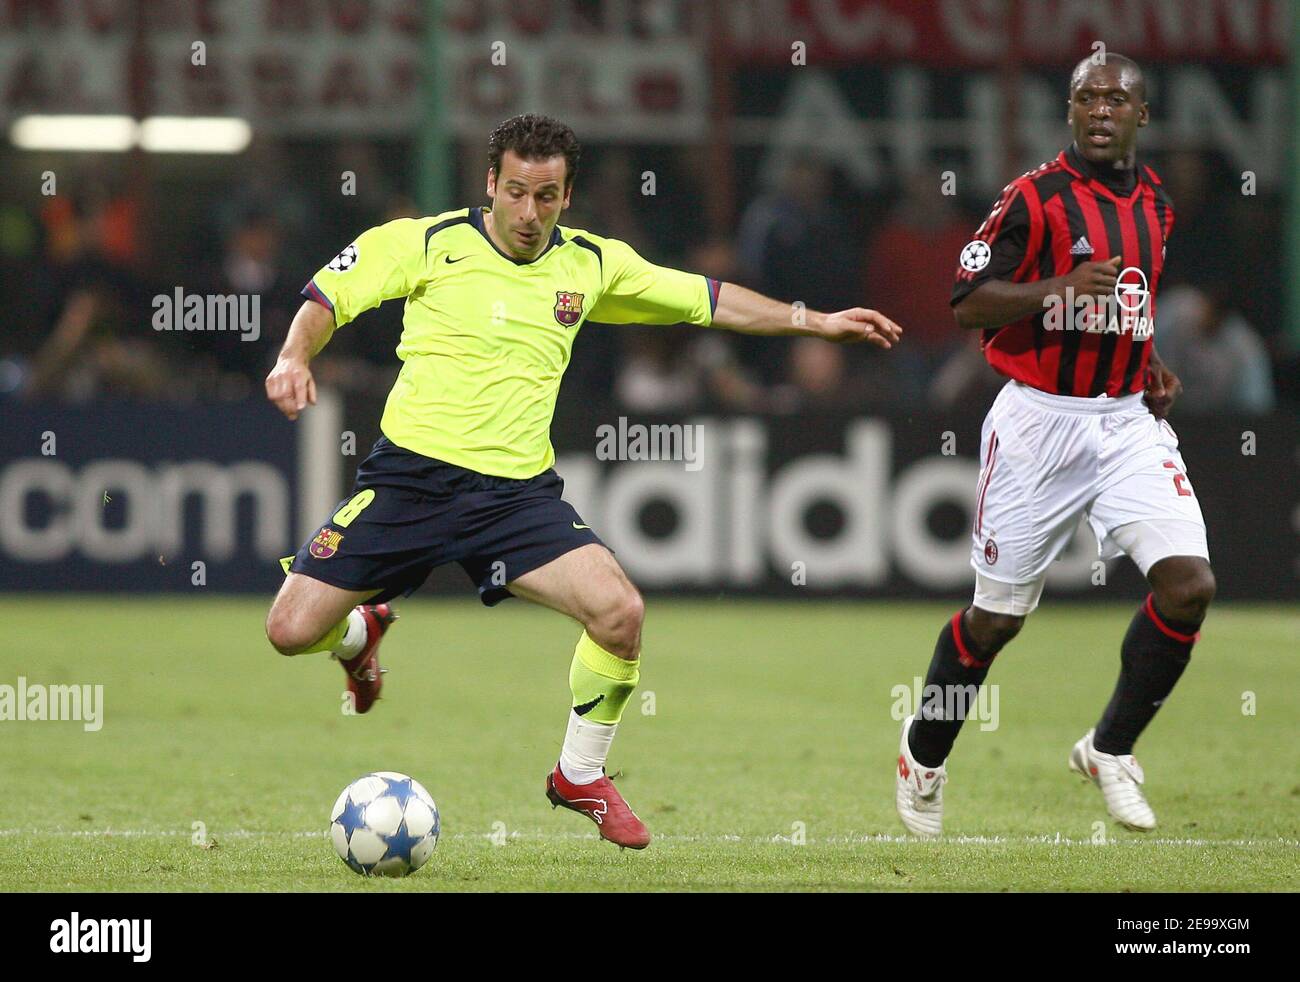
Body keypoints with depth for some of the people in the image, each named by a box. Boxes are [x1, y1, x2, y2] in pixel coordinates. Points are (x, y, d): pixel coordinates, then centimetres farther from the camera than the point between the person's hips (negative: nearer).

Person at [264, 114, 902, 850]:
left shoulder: (593, 264, 8)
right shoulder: (428, 243, -3)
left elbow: (704, 298, 19)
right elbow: (329, 296, 1)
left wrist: (815, 322, 18)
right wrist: (295, 357, -19)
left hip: (518, 491, 2)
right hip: (411, 476, -2)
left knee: (620, 613, -20)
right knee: (293, 631, -9)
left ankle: (582, 775, 6)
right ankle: (363, 633, 31)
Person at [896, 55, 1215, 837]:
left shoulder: (1156, 201, 10)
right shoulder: (1036, 196, -9)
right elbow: (969, 304, -12)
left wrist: (1152, 366, 9)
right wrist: (1060, 286, -27)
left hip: (1129, 419, 5)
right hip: (1042, 421, -5)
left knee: (1189, 586, -14)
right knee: (996, 616, 4)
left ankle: (1111, 750, 4)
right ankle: (924, 756, 28)